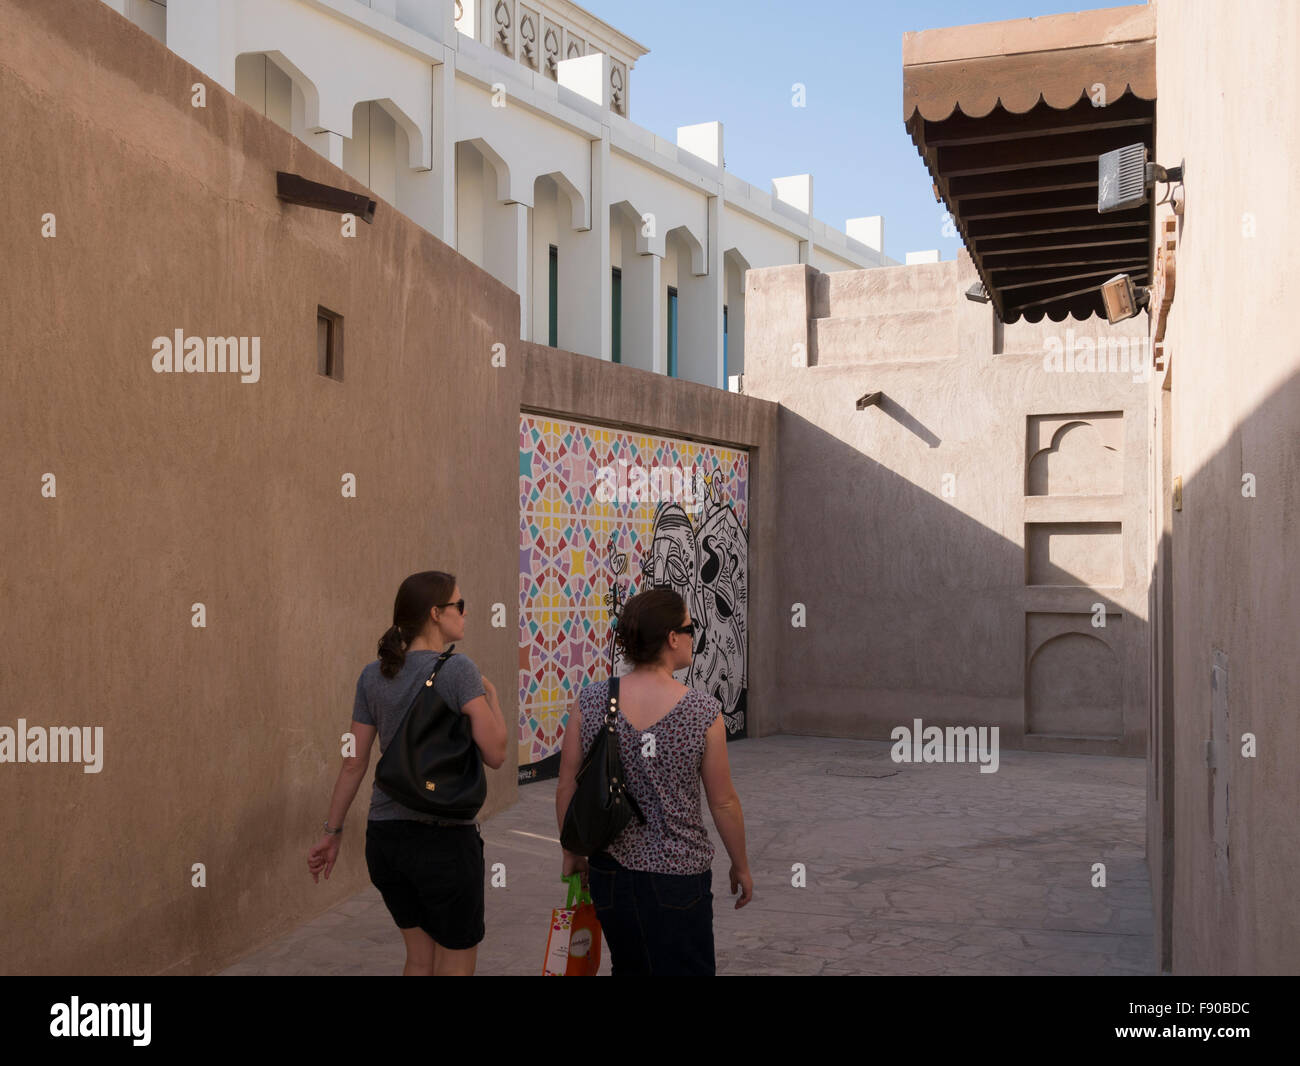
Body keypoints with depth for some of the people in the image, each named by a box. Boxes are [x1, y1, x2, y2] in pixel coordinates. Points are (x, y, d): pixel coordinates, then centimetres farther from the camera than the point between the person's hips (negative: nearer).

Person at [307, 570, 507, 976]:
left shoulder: (373, 675, 3)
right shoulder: (457, 669, -14)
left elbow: (354, 762, 5)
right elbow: (495, 754, -16)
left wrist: (332, 833, 13)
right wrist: (491, 694, 0)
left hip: (384, 836, 6)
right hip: (444, 839, -6)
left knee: (420, 958, 23)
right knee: (455, 968, 11)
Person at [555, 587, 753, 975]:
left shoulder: (589, 702, -8)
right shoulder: (704, 713, -15)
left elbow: (566, 789, -2)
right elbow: (723, 802, -7)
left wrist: (571, 852, 14)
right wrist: (741, 866, 9)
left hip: (609, 872, 4)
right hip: (679, 876, -3)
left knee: (629, 968, 24)